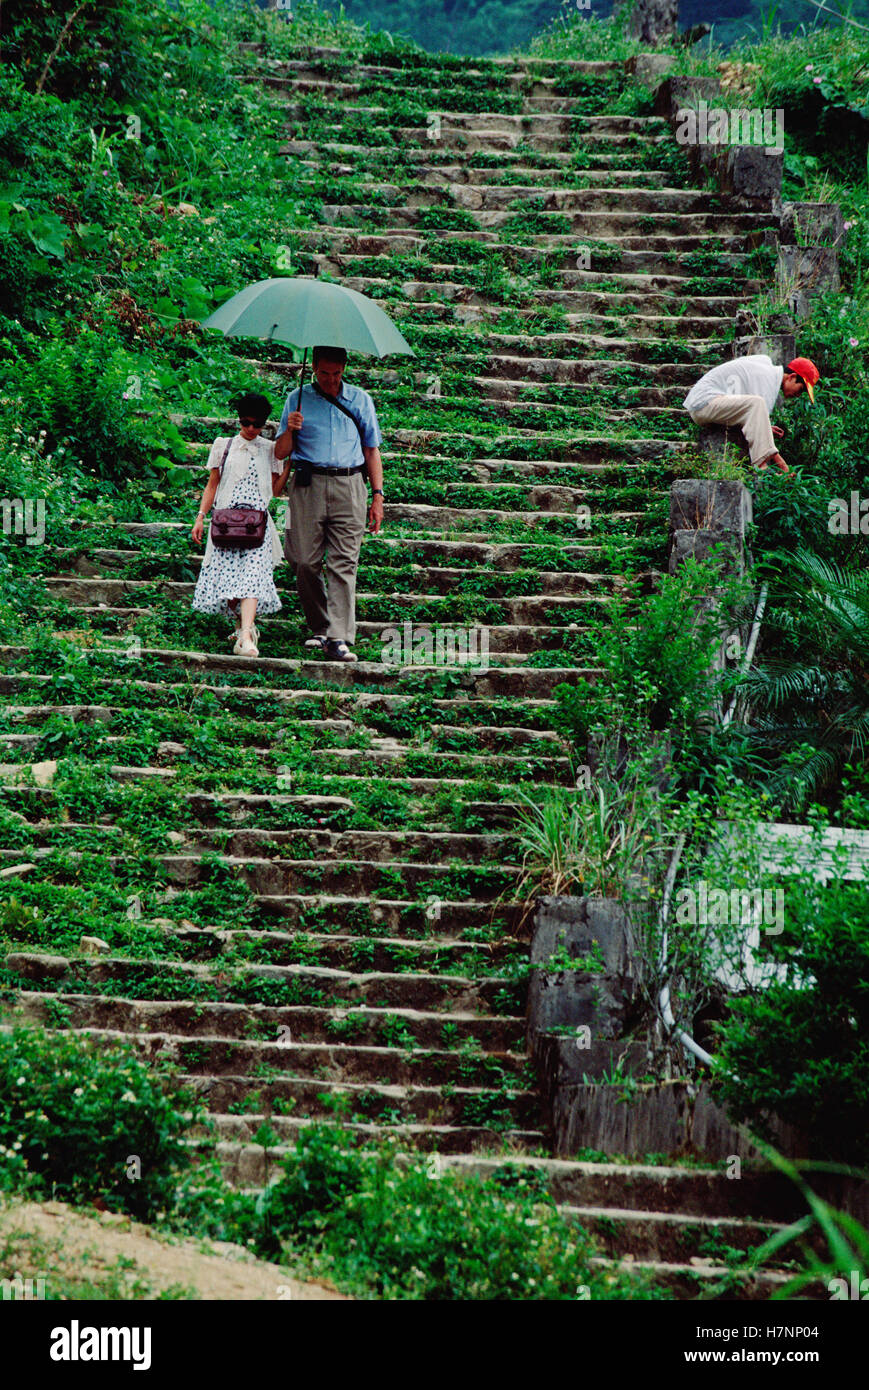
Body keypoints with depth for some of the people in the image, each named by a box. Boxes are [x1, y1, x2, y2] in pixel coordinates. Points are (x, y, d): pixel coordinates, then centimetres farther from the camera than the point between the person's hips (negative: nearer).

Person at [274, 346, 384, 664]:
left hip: (349, 486, 0)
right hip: (308, 485, 0)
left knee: (344, 563, -9)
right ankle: (319, 627, 12)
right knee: (306, 562, -5)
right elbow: (280, 453, 10)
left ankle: (339, 638, -13)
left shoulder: (360, 400, 15)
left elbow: (372, 450, 17)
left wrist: (377, 495, 8)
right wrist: (290, 431, -11)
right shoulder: (298, 399, 12)